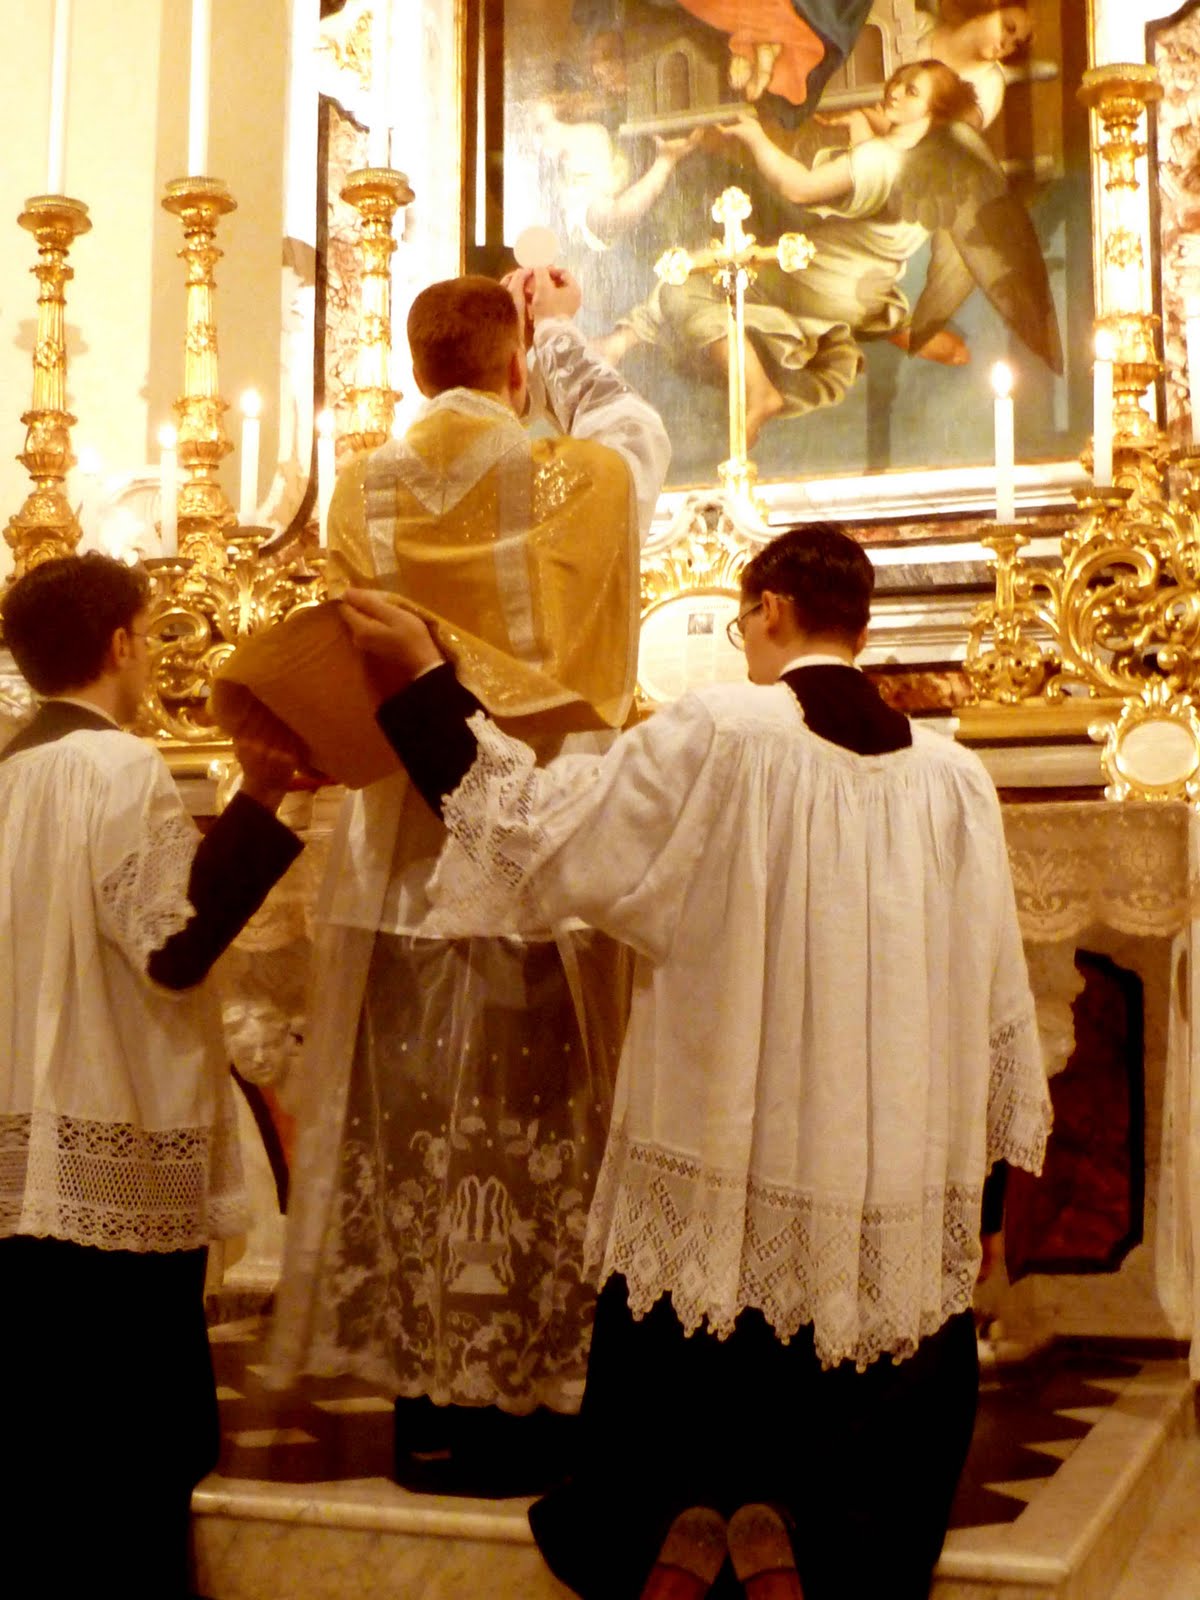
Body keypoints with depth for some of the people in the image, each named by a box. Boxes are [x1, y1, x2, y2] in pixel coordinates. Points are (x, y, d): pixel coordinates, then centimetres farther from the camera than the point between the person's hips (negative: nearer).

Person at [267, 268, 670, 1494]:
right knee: (536, 1139, 5)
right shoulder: (581, 481, -5)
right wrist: (561, 332, 32)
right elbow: (640, 430, 19)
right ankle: (529, 1402, 12)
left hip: (404, 859, 3)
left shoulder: (364, 498, 0)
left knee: (409, 1134, 10)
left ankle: (426, 1402, 19)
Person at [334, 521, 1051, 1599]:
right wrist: (987, 1177, 15)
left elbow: (538, 831, -7)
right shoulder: (955, 778, 0)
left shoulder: (715, 737, -10)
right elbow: (998, 1003, 4)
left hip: (725, 1178, -2)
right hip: (901, 1210, 3)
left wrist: (421, 685, 0)